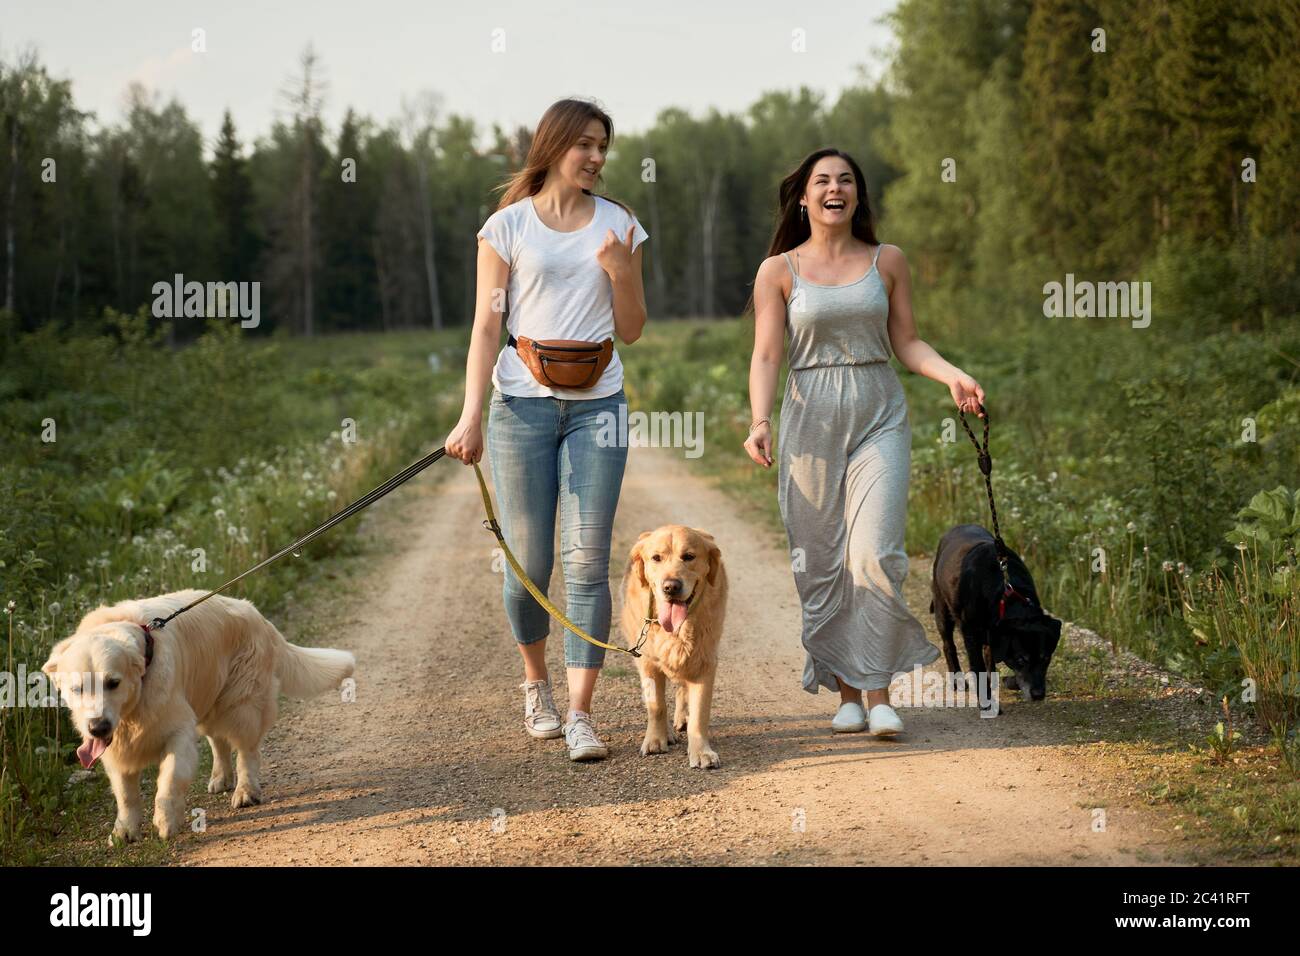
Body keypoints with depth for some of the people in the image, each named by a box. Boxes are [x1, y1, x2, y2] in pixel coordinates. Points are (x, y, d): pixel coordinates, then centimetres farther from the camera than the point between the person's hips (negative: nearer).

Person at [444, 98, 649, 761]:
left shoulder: (618, 225, 9)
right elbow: (486, 327, 1)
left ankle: (580, 715, -6)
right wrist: (472, 415, -9)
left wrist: (620, 273, -7)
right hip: (523, 403, -1)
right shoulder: (507, 226, 3)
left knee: (587, 560, -7)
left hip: (597, 405, 1)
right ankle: (536, 685, 26)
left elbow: (631, 331, 12)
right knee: (528, 562, 2)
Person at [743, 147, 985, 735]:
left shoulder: (888, 262, 9)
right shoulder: (778, 271, 5)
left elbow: (907, 343, 11)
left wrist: (952, 375, -7)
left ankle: (879, 693, -6)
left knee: (876, 555, -13)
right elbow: (766, 356, -1)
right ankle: (846, 693, 12)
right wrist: (760, 421, -17)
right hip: (811, 421, 0)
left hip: (880, 418, 0)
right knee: (821, 564, 1)